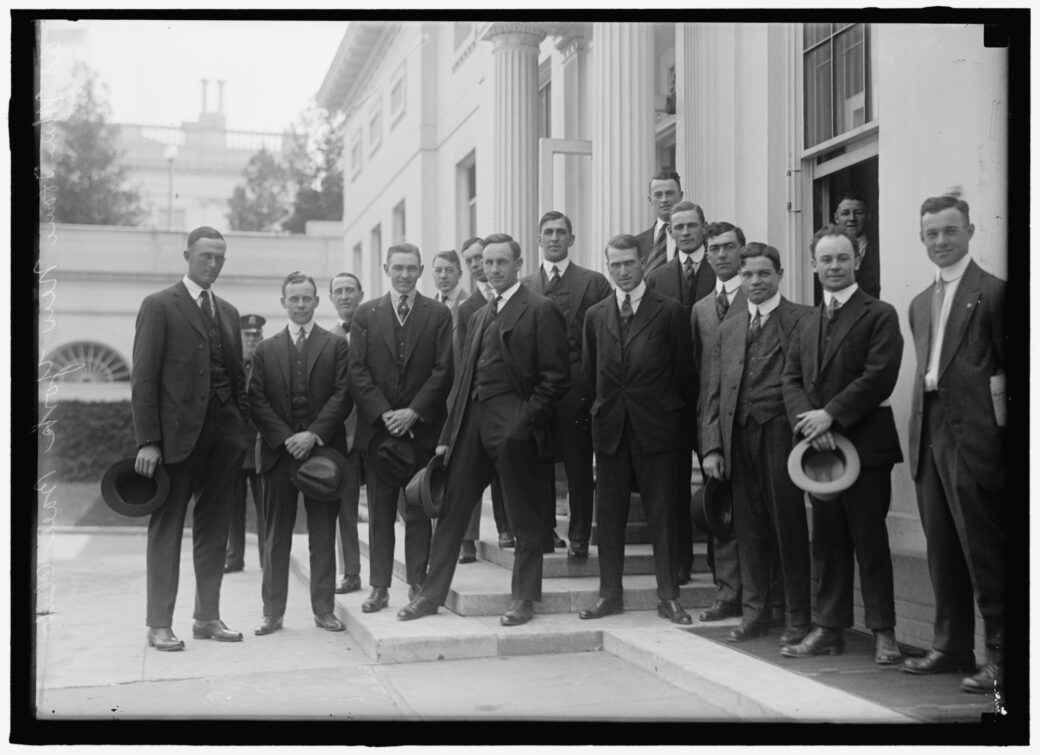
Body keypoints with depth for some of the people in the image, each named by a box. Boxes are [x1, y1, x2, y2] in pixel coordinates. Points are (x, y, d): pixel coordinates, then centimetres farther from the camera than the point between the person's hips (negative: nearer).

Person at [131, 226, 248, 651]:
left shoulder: (228, 312, 16)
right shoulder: (159, 306, -2)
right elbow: (143, 377, -8)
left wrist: (243, 429, 7)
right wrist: (147, 441, -14)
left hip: (223, 435, 6)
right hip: (178, 433, -6)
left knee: (214, 528, 9)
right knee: (166, 528, 1)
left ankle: (208, 617, 17)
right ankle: (159, 624, 7)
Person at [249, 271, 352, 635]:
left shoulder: (336, 346, 6)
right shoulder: (266, 349, 11)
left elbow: (343, 396, -3)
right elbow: (257, 400, 3)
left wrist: (314, 434, -14)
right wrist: (285, 438, -10)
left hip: (323, 449, -1)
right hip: (279, 451, 1)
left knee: (323, 535, 4)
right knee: (276, 537, 4)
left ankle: (324, 609, 11)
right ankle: (272, 612, 10)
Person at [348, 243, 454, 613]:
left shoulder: (438, 314, 4)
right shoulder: (365, 314, 8)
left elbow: (444, 370, -2)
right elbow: (357, 371, 2)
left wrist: (414, 412, -10)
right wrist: (384, 413, -9)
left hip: (422, 427, -1)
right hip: (377, 427, 1)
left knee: (418, 512, 2)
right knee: (379, 513, 5)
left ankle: (418, 585, 9)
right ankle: (379, 587, 10)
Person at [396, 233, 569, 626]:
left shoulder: (540, 310, -4)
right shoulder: (480, 316, 18)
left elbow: (556, 378, -8)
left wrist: (525, 420, -15)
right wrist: (448, 434, 11)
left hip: (514, 426, -6)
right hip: (472, 421, 7)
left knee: (525, 518, 4)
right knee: (452, 508, 6)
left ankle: (524, 597, 14)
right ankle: (432, 594, 13)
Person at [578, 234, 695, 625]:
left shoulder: (670, 311, -1)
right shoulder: (596, 315, 10)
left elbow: (684, 371, 1)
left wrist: (666, 410, 2)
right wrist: (602, 410, 10)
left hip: (656, 428, -3)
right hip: (610, 428, 4)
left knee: (662, 514, 2)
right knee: (609, 515, 7)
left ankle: (668, 597, 9)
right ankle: (610, 594, 16)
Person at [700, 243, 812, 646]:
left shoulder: (802, 319, 0)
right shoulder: (728, 328, 17)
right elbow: (716, 391, 15)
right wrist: (712, 445, 7)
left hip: (781, 432, -5)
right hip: (738, 435, 5)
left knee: (789, 526, 0)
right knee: (748, 527, 9)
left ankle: (798, 617, 10)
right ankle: (755, 610, 19)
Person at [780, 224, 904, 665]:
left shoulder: (879, 316, -2)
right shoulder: (806, 325, 17)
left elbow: (880, 376, -13)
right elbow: (791, 380, 9)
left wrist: (831, 414, -15)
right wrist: (808, 421, -9)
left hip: (865, 445, -5)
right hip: (818, 446, 6)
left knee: (870, 541, -1)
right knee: (827, 543, 10)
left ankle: (883, 632, 7)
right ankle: (829, 628, 16)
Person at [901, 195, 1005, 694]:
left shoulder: (993, 292, -6)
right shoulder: (920, 303, 17)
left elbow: (1012, 367, -8)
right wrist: (919, 432, 10)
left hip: (973, 437, -7)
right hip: (929, 434, 7)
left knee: (985, 554, -3)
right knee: (943, 554, 13)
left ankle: (1001, 655, 5)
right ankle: (952, 645, 23)